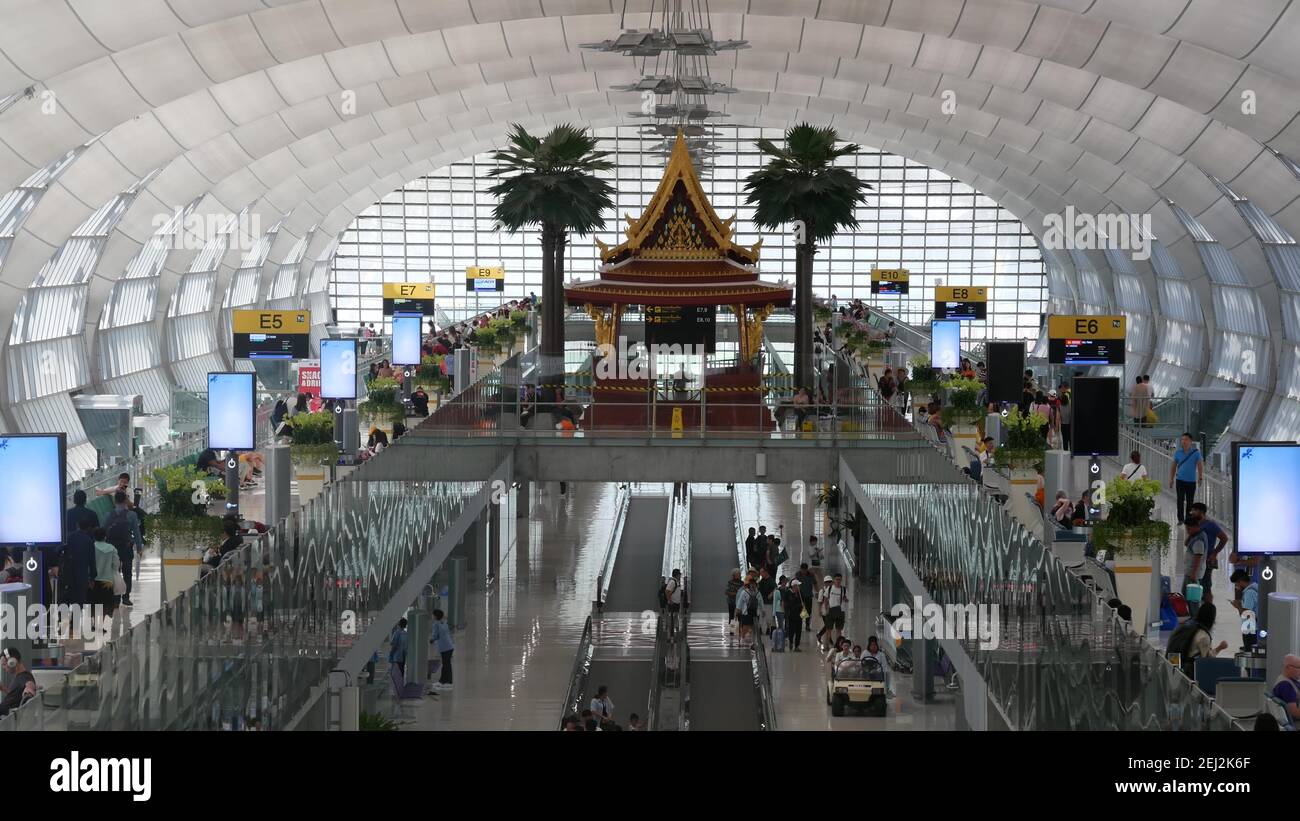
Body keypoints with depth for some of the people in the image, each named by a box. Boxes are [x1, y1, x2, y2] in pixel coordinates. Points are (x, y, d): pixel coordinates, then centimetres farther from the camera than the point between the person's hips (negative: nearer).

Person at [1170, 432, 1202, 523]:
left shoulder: (1196, 452, -1)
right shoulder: (1178, 452, 4)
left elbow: (1200, 465, -5)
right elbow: (1173, 466, 11)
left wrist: (1200, 476, -19)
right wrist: (1171, 479, 9)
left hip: (1191, 481, -1)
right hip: (1180, 480, 1)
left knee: (1190, 501, 8)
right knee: (1180, 500, -8)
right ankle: (1180, 519, -4)